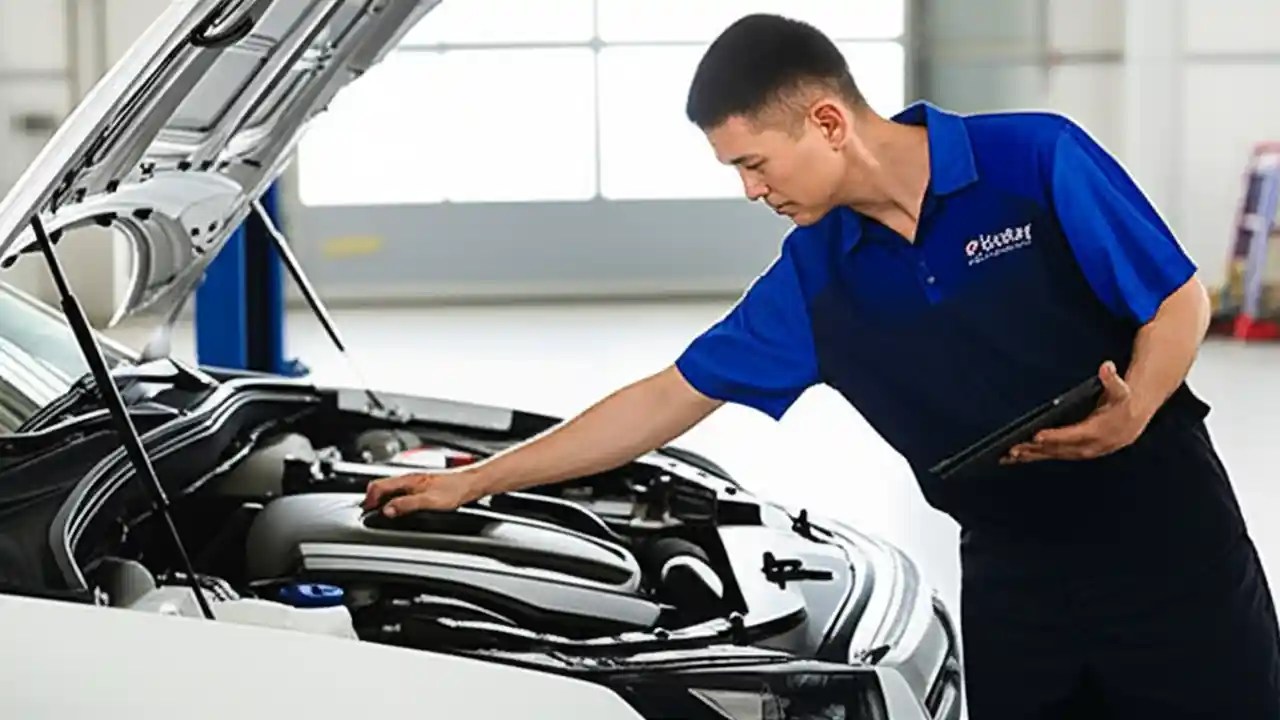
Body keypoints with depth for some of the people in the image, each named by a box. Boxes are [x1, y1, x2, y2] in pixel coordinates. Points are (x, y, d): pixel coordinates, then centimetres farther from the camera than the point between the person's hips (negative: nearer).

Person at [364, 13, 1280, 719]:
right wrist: (475, 481, 7)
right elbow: (668, 400, 7)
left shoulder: (1038, 161, -12)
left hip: (1167, 539, -4)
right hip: (1012, 575, 4)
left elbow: (1181, 302, -6)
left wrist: (1133, 414, -27)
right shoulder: (813, 281, 1)